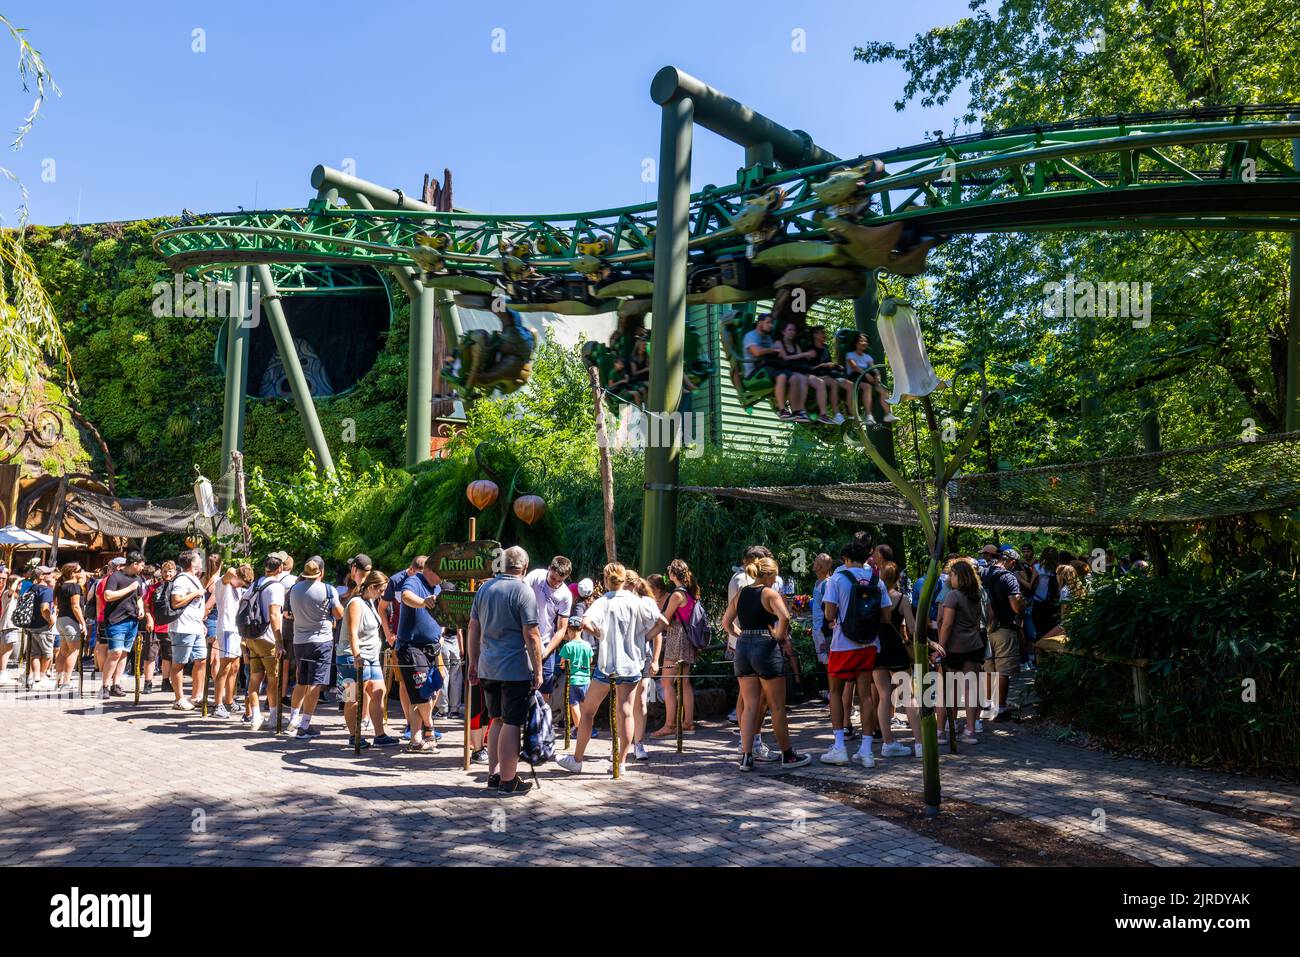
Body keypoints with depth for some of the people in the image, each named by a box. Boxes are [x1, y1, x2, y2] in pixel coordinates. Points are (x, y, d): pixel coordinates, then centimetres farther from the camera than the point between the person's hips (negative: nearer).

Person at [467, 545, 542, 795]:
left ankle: (494, 774, 22)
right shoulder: (524, 591, -10)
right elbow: (531, 635, -14)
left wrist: (473, 663, 20)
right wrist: (538, 671, -8)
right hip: (516, 669, -6)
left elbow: (473, 628, 13)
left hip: (488, 668, 6)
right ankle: (508, 781, 5)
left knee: (497, 720, 17)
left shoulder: (485, 588, 9)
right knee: (511, 723, 0)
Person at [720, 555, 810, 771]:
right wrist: (781, 638, -9)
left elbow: (726, 622, 13)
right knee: (777, 706, 6)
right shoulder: (770, 593, -8)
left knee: (750, 706, 9)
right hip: (766, 649, -6)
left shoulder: (740, 594, 11)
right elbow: (784, 617, -24)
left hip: (742, 648, 6)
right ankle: (788, 755, 17)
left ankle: (746, 756, 4)